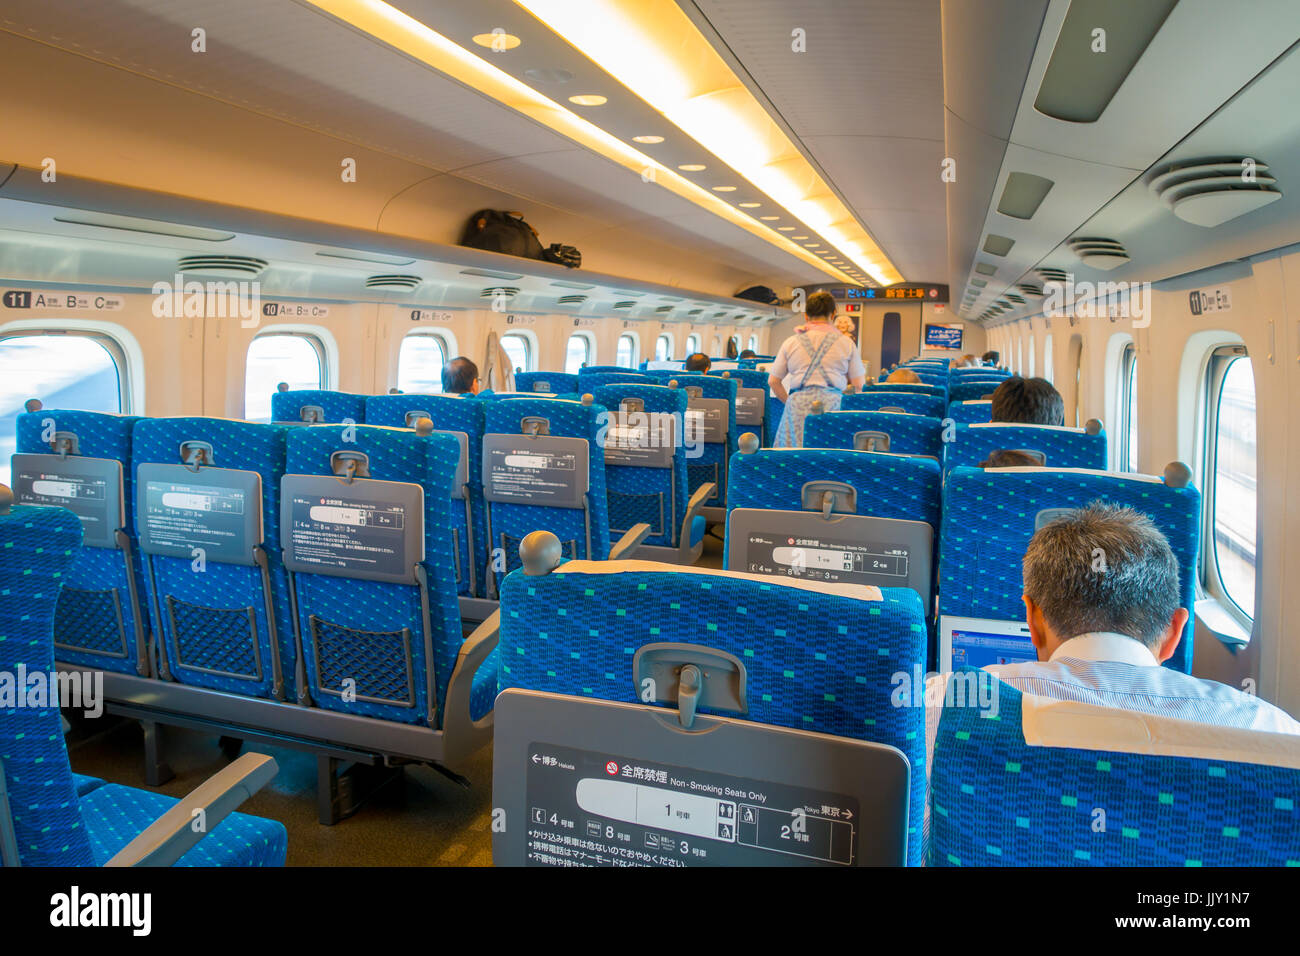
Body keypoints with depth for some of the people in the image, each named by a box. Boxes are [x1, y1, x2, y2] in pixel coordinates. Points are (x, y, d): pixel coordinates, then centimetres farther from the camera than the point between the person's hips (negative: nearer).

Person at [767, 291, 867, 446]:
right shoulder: (846, 343, 6)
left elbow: (773, 381, 12)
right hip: (833, 404, -1)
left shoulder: (791, 342, 9)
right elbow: (859, 384, 7)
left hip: (798, 407, 1)